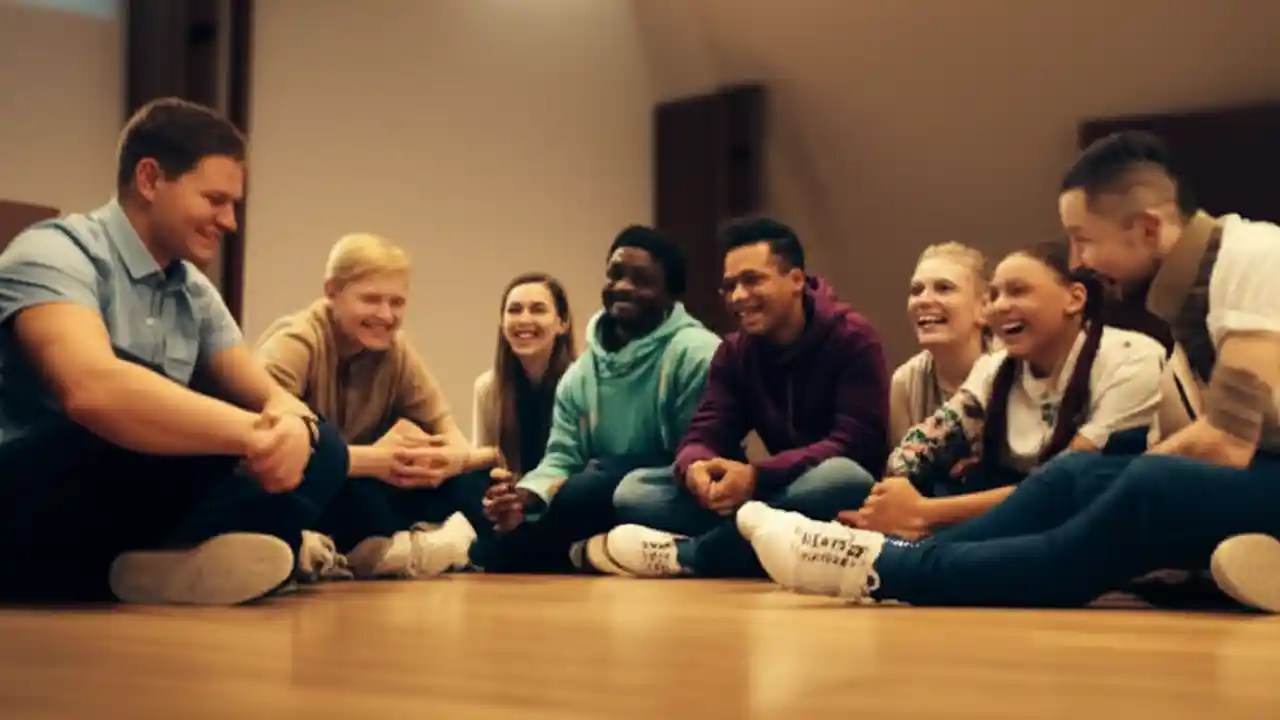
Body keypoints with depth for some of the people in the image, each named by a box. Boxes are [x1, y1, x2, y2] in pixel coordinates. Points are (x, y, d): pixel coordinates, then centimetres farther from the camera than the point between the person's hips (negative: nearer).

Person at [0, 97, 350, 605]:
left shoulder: (194, 293, 12)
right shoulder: (56, 254, -13)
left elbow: (269, 396, 7)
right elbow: (92, 391, -33)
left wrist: (294, 424, -19)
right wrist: (259, 434, -35)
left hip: (126, 523, 9)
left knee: (320, 449, -7)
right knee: (142, 419, -36)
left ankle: (173, 560, -29)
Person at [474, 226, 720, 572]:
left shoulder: (695, 354, -12)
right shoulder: (580, 373, 11)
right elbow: (561, 458, 7)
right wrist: (525, 498, -18)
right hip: (603, 515, 6)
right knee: (489, 550, -12)